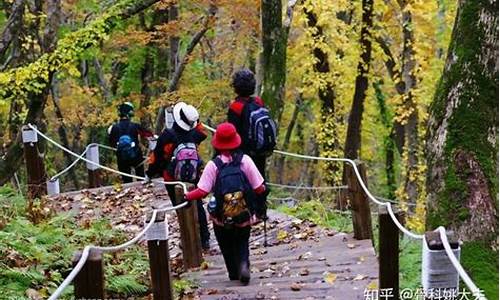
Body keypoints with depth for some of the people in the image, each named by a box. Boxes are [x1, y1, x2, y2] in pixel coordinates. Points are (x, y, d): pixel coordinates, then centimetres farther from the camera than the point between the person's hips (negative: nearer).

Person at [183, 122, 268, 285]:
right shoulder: (245, 160, -10)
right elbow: (259, 188, -9)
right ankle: (244, 265, -8)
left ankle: (234, 273, 20)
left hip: (222, 219, -1)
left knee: (227, 247, 20)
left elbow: (202, 191, -16)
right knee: (242, 244, 18)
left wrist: (187, 196, 1)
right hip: (244, 216, 1)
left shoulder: (213, 165, -14)